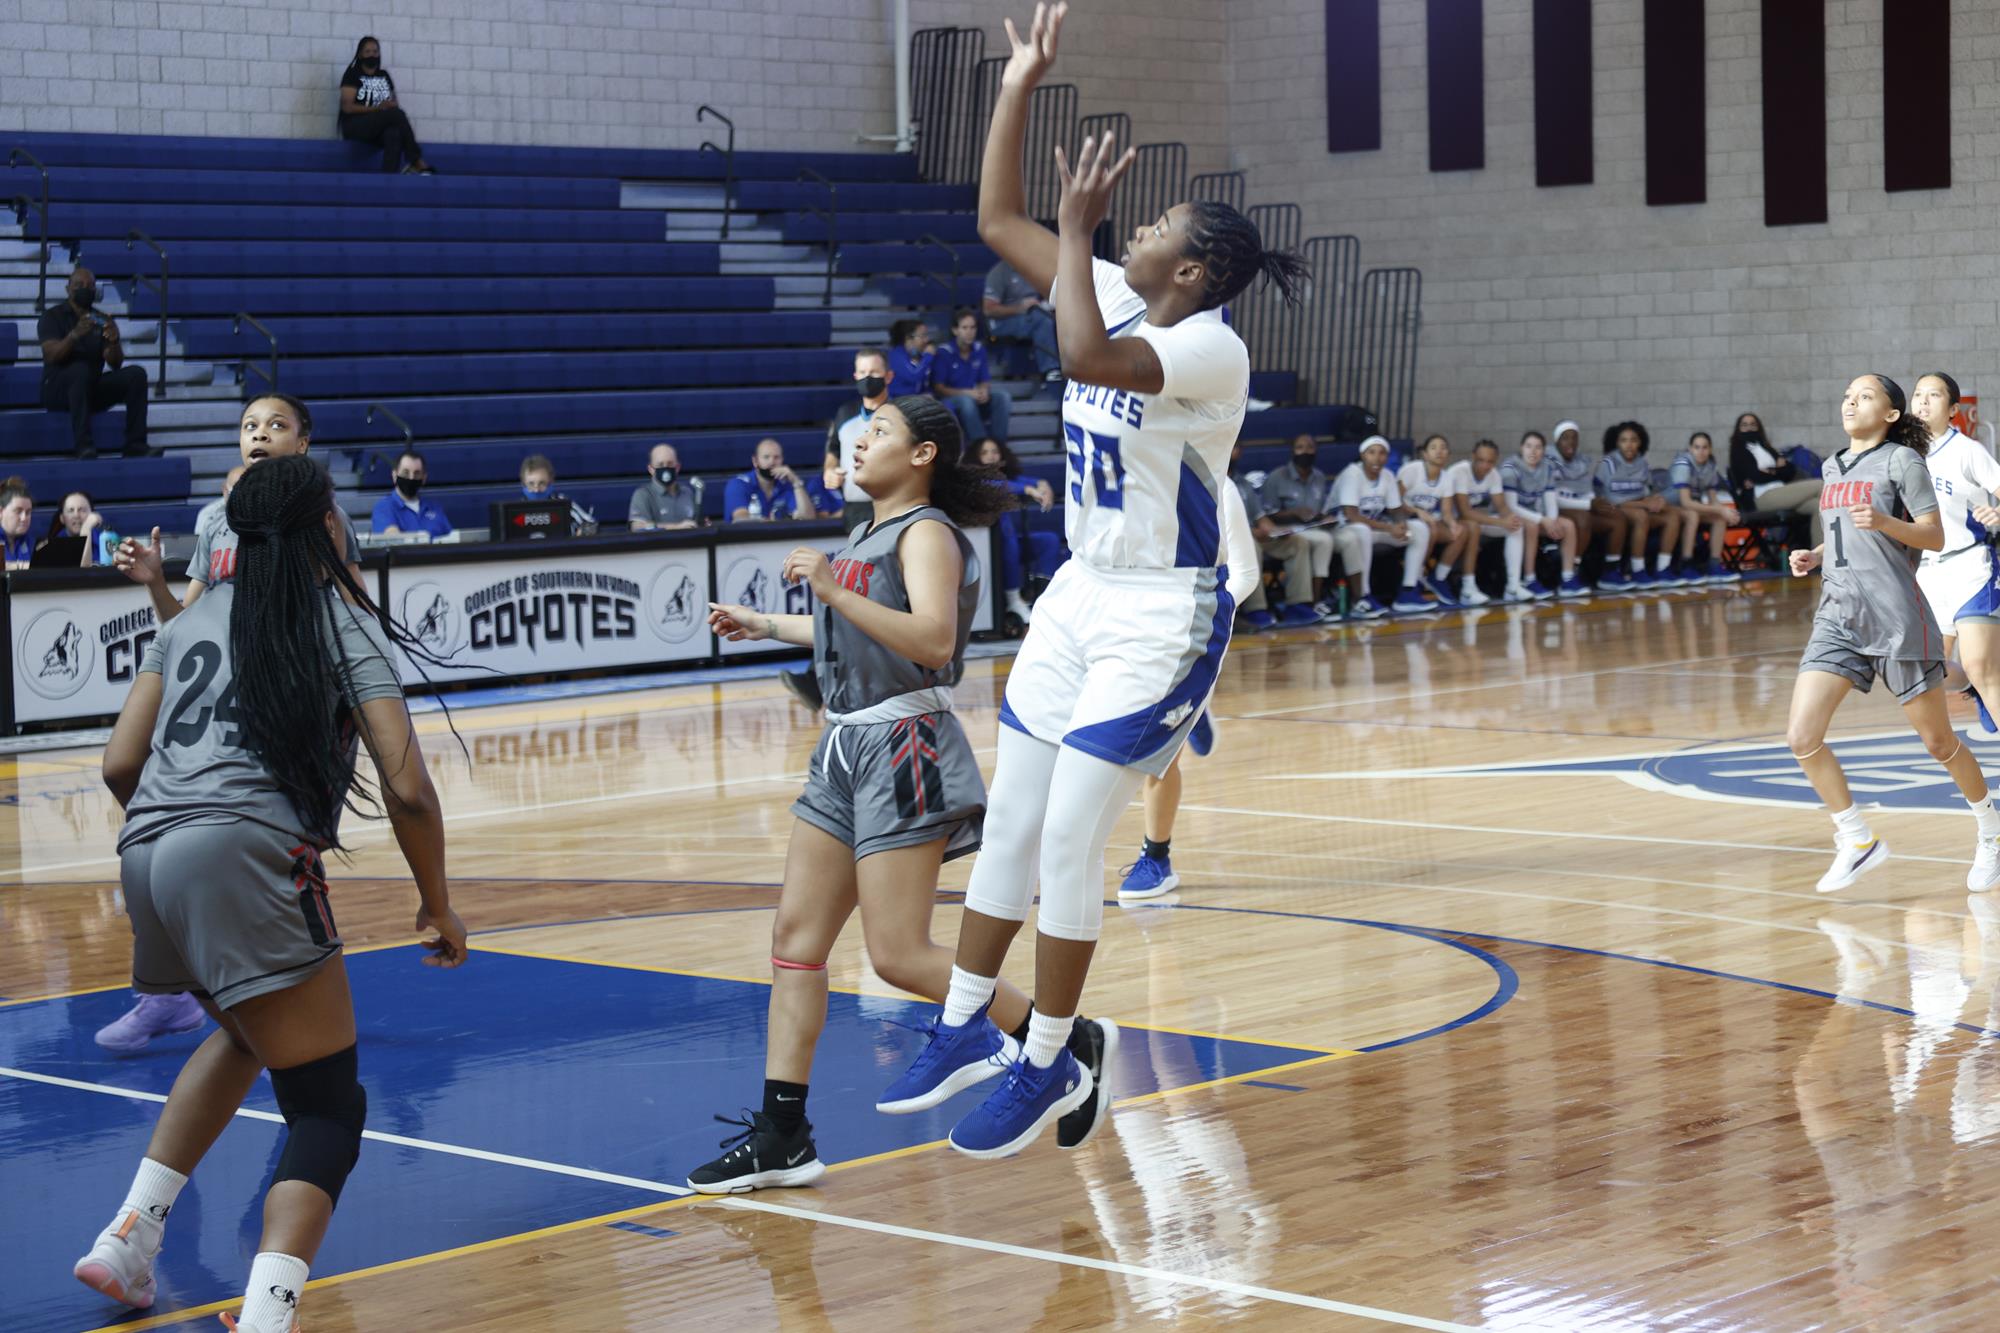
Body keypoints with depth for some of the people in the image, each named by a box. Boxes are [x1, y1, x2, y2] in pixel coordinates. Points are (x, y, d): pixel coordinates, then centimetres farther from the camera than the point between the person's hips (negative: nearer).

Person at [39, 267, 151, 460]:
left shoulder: (101, 320, 10)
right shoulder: (52, 317, 0)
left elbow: (115, 364, -1)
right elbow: (52, 355, -17)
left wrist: (114, 341, -24)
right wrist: (74, 335, -35)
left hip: (93, 388, 4)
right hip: (58, 387, -4)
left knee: (136, 374, -18)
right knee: (81, 369, -36)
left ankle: (135, 445, -26)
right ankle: (83, 445, -45)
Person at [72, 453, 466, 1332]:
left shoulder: (192, 622, 22)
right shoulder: (342, 625, 8)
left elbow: (120, 765, 16)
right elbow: (406, 790, -1)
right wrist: (437, 904, 13)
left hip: (147, 857, 6)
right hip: (248, 859, -6)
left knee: (248, 1033, 34)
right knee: (327, 1110, -1)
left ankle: (131, 1232, 25)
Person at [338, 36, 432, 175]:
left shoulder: (384, 76, 18)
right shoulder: (353, 75, 2)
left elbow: (394, 103, 18)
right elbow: (347, 107, -7)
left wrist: (392, 105, -8)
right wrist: (377, 108, -15)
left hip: (380, 128, 4)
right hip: (355, 126, -4)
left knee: (393, 134, -36)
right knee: (396, 114, -30)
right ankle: (416, 162, -31)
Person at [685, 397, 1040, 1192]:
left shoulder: (925, 533, -11)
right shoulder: (872, 536, 17)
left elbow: (933, 639, -26)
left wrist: (833, 590, -29)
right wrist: (764, 625, 36)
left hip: (901, 748, -9)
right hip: (848, 747, 9)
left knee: (898, 954, -11)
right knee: (796, 937, 3)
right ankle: (781, 1136, 5)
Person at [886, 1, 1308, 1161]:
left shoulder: (1211, 346, -20)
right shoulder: (1117, 300, 3)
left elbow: (1087, 357, -39)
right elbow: (999, 220, 8)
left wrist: (1080, 226, -28)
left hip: (1164, 618, -8)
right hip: (1083, 596, 8)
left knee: (1069, 835, -7)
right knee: (1010, 825, 10)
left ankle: (1050, 1066, 6)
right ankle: (963, 1031, 19)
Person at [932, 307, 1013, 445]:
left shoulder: (979, 350, 3)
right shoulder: (944, 353, -13)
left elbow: (985, 382, 10)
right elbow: (938, 388, -14)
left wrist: (984, 391, -16)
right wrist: (967, 393, -24)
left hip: (973, 396, 6)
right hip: (949, 399, -6)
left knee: (1003, 396, -17)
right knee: (966, 400, -37)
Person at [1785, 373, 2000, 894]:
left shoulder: (1901, 460, -3)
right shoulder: (1835, 467, 16)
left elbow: (1935, 537, -7)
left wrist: (1884, 522, -24)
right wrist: (1814, 556, 9)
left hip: (1895, 618, -6)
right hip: (1837, 617, 6)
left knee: (1937, 740, 4)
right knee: (1802, 736, -10)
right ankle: (1856, 842, 4)